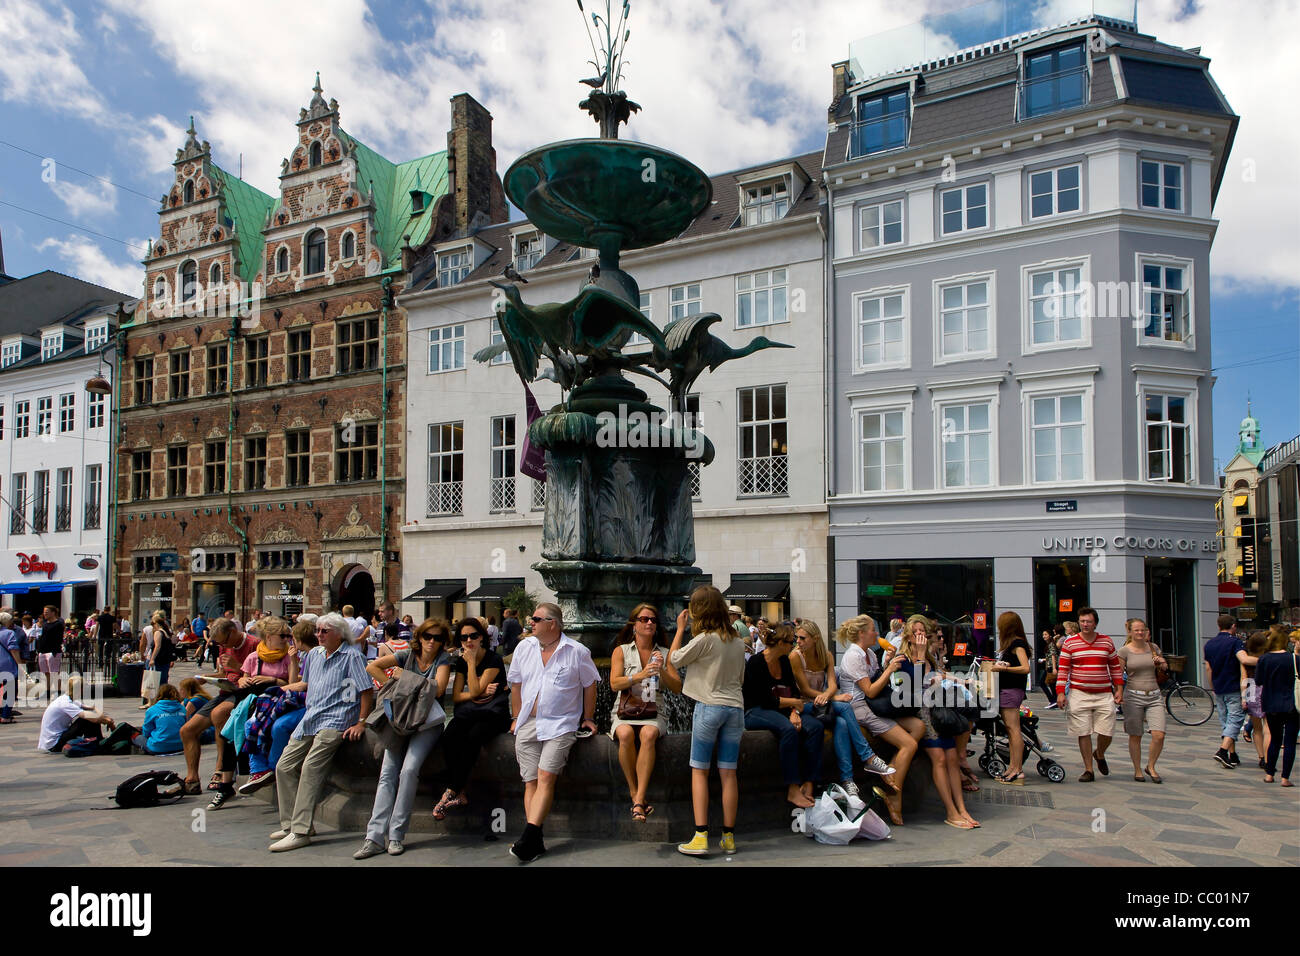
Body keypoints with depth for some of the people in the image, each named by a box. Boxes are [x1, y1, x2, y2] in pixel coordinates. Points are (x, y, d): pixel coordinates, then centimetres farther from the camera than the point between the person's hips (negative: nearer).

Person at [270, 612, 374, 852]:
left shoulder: (351, 656, -5)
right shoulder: (314, 654, 17)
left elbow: (367, 690, -8)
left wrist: (361, 722, -12)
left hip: (336, 720, -8)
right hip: (310, 719, 8)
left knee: (311, 767, -22)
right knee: (284, 767, 2)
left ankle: (300, 831, -22)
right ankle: (290, 823, 13)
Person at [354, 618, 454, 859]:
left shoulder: (443, 659, 1)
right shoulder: (407, 655, 8)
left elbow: (438, 688, -13)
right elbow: (372, 666, 5)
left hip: (428, 723, -3)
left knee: (409, 770, -23)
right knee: (387, 773, -12)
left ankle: (396, 834, -14)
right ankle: (375, 837, -14)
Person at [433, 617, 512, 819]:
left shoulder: (494, 660, -6)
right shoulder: (461, 662, 12)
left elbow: (475, 691, -16)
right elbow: (456, 696, 6)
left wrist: (471, 661, -11)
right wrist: (480, 693, -10)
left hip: (493, 713, -5)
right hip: (469, 712, 5)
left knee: (473, 737, -34)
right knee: (449, 737, -27)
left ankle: (452, 792, -24)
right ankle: (459, 794, -26)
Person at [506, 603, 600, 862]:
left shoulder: (577, 652, 0)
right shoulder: (524, 648, 11)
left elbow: (589, 685, 9)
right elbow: (516, 684, 18)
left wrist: (588, 719, 10)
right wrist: (516, 718, 16)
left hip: (560, 726, -4)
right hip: (527, 725, 4)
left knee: (546, 777, -17)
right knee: (531, 781, -3)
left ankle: (529, 837, -20)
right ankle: (535, 843, -3)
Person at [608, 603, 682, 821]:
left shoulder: (664, 653, 14)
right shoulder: (621, 651, 10)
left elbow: (678, 688, 8)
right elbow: (614, 684, -4)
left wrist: (662, 672, -10)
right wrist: (639, 676, -20)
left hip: (653, 713, 1)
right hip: (624, 712, 0)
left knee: (648, 734, -34)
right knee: (626, 734, -35)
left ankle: (639, 800, -34)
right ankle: (634, 793, -19)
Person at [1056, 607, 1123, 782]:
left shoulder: (1107, 642, 8)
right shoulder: (1070, 643, 2)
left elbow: (1115, 667, 14)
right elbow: (1063, 669, 2)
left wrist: (1119, 689, 7)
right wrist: (1060, 692, -5)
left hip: (1104, 695, 1)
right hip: (1079, 695, -1)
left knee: (1107, 733, -3)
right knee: (1083, 733, -2)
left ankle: (1099, 754, 29)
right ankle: (1088, 770, 8)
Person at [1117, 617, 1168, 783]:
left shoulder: (1153, 648, 8)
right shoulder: (1124, 651, -3)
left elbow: (1164, 668, 23)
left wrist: (1162, 663, 1)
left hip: (1154, 696, 3)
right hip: (1133, 696, -2)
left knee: (1159, 735, -8)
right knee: (1135, 736, 5)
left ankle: (1151, 766, 14)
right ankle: (1137, 769, 22)